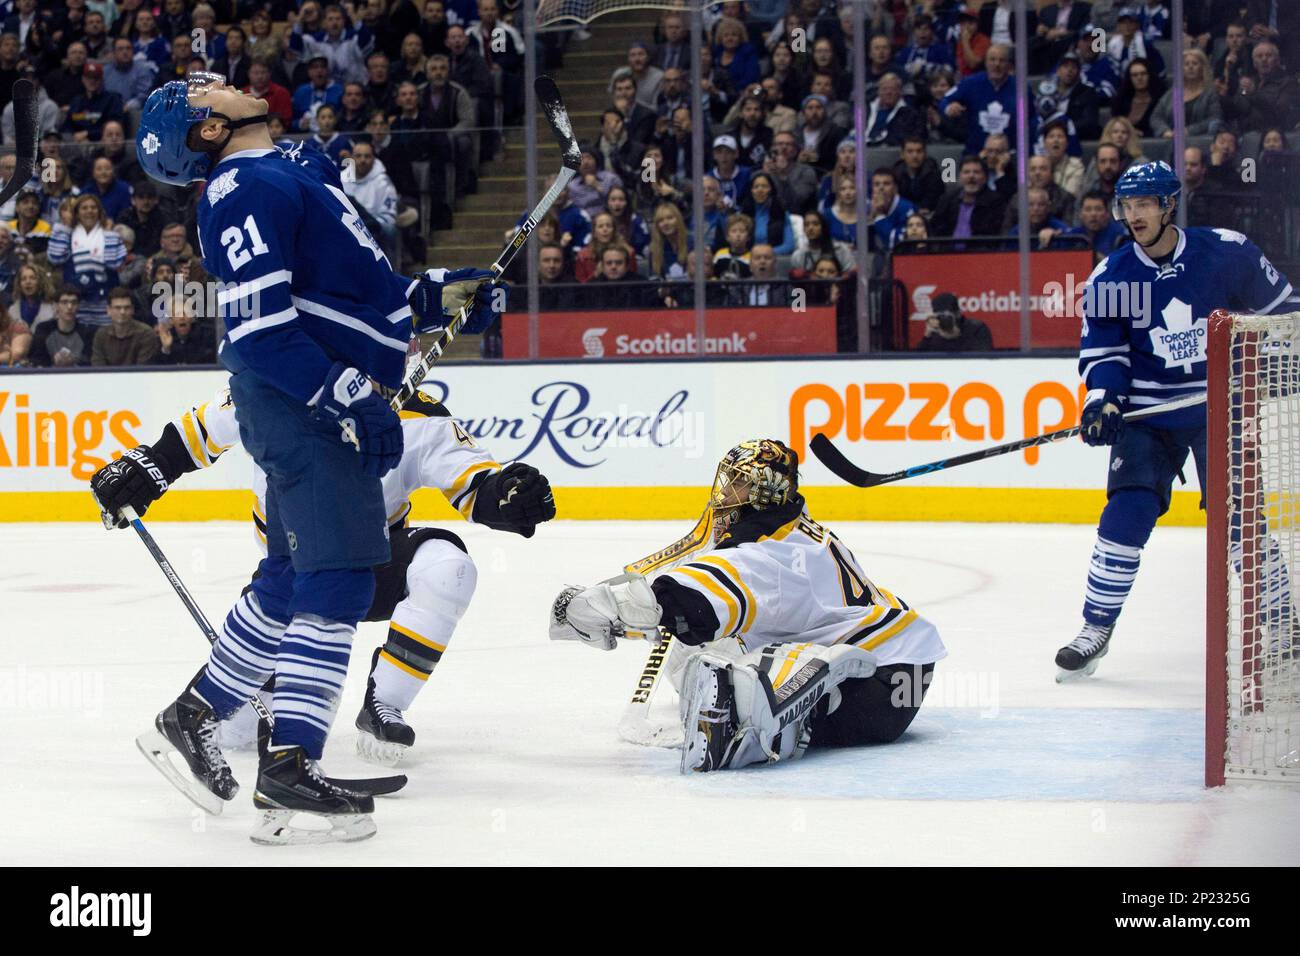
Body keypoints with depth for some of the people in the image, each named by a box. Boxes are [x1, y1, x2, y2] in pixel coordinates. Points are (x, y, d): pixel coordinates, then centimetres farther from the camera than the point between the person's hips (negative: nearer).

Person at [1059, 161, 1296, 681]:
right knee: (1127, 513, -12)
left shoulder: (1227, 253, -8)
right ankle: (1096, 629, -2)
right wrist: (1102, 400, -19)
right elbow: (1102, 350, -2)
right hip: (1147, 413, 1)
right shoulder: (1110, 277, -4)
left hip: (1221, 407, -1)